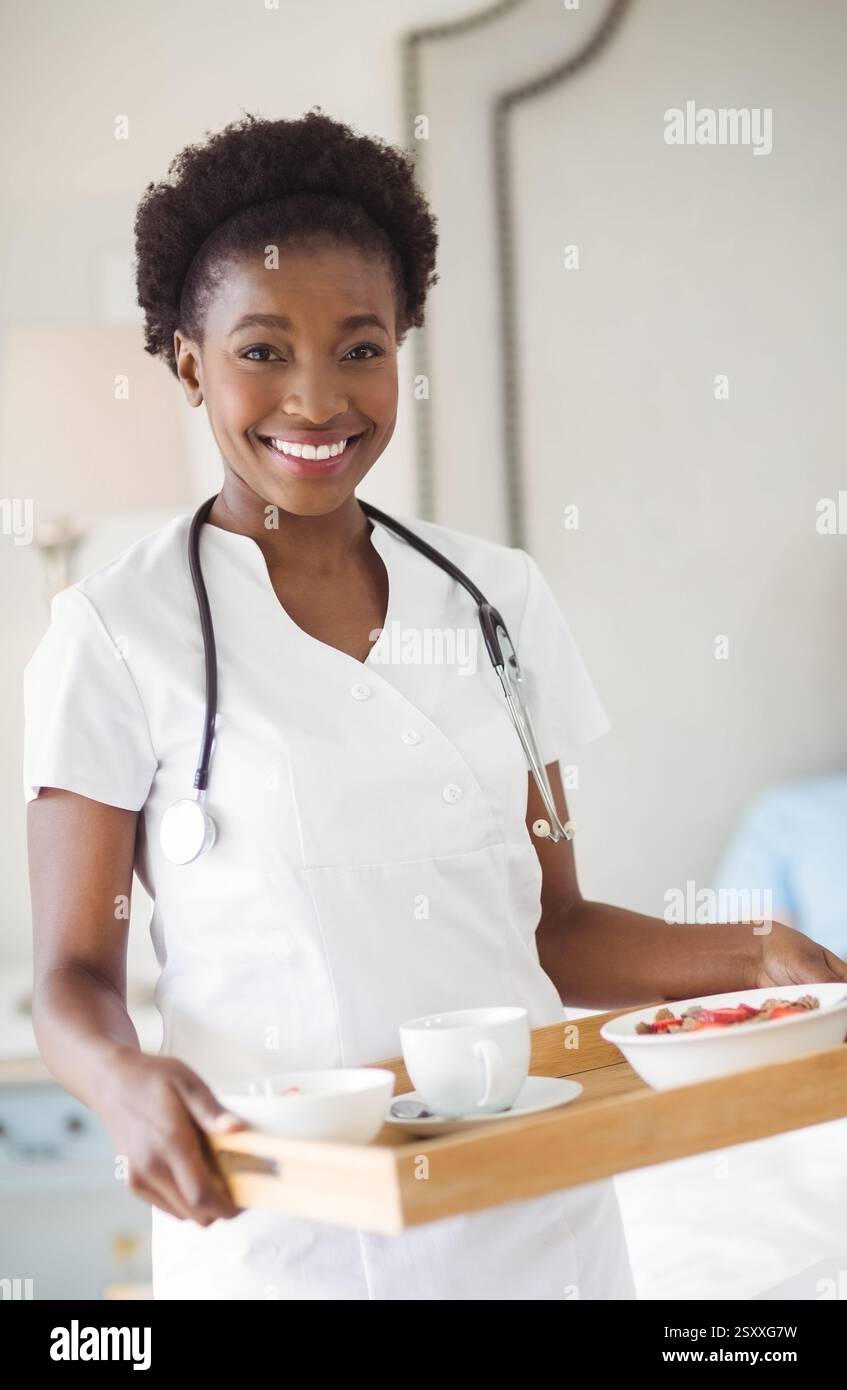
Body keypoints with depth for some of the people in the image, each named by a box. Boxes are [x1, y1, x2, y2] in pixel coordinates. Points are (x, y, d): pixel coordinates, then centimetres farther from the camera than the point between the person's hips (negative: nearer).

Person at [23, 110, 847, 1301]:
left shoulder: (497, 597, 6)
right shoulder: (118, 633, -5)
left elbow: (552, 929, 10)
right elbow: (73, 978, -6)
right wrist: (126, 1081, -26)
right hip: (279, 1239, -3)